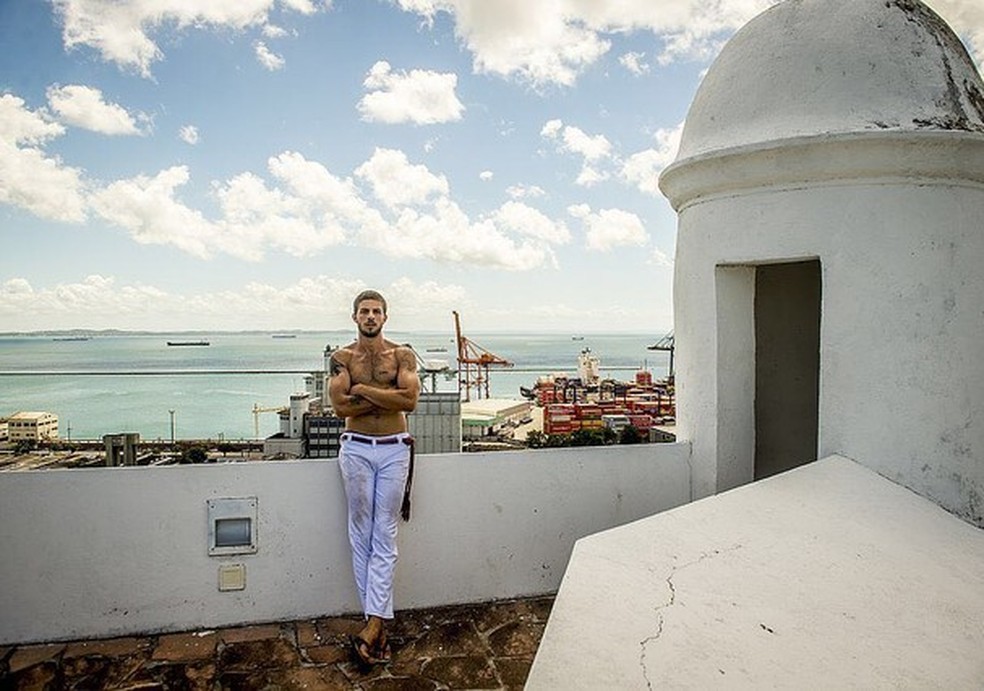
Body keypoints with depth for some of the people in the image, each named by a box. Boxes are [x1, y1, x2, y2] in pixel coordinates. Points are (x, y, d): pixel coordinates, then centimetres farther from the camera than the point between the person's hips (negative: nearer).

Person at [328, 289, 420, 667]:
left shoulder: (402, 355, 3)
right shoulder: (342, 357, 4)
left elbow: (410, 400, -12)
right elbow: (340, 405, -9)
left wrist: (364, 390, -12)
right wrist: (387, 398, -12)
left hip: (394, 449, -1)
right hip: (356, 449, 1)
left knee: (384, 535, -1)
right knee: (361, 534, 3)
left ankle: (374, 622, 1)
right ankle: (378, 619, 13)